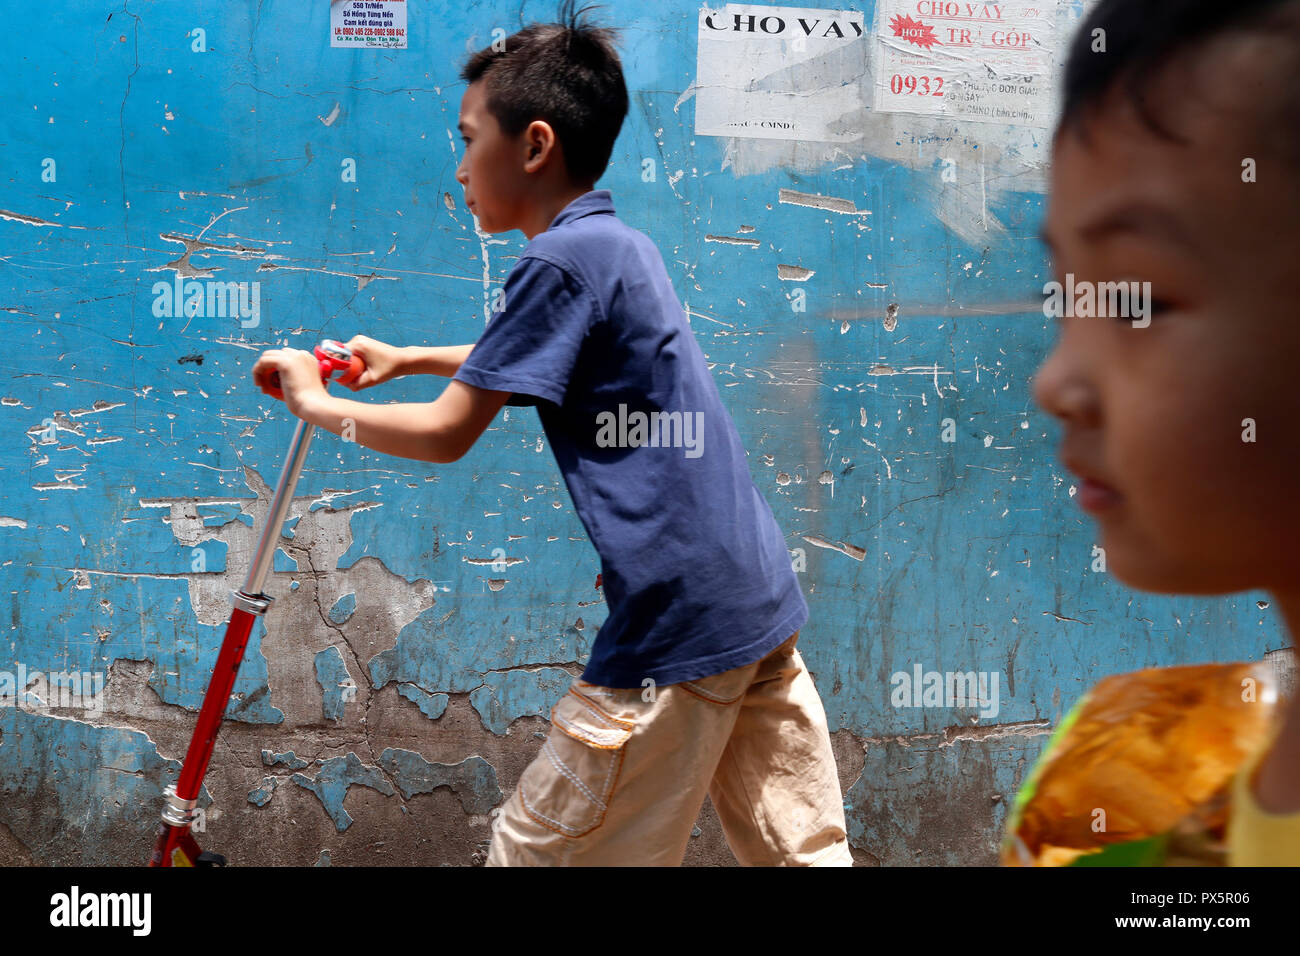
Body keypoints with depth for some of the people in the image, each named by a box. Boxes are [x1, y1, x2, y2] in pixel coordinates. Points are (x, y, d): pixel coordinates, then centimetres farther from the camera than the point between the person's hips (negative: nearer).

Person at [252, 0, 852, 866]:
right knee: (803, 850, 12)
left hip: (678, 625, -9)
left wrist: (319, 405, 8)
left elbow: (447, 434, -8)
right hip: (766, 601, 9)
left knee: (537, 850, 3)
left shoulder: (563, 259, -12)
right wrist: (408, 359, 41)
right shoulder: (623, 244, 16)